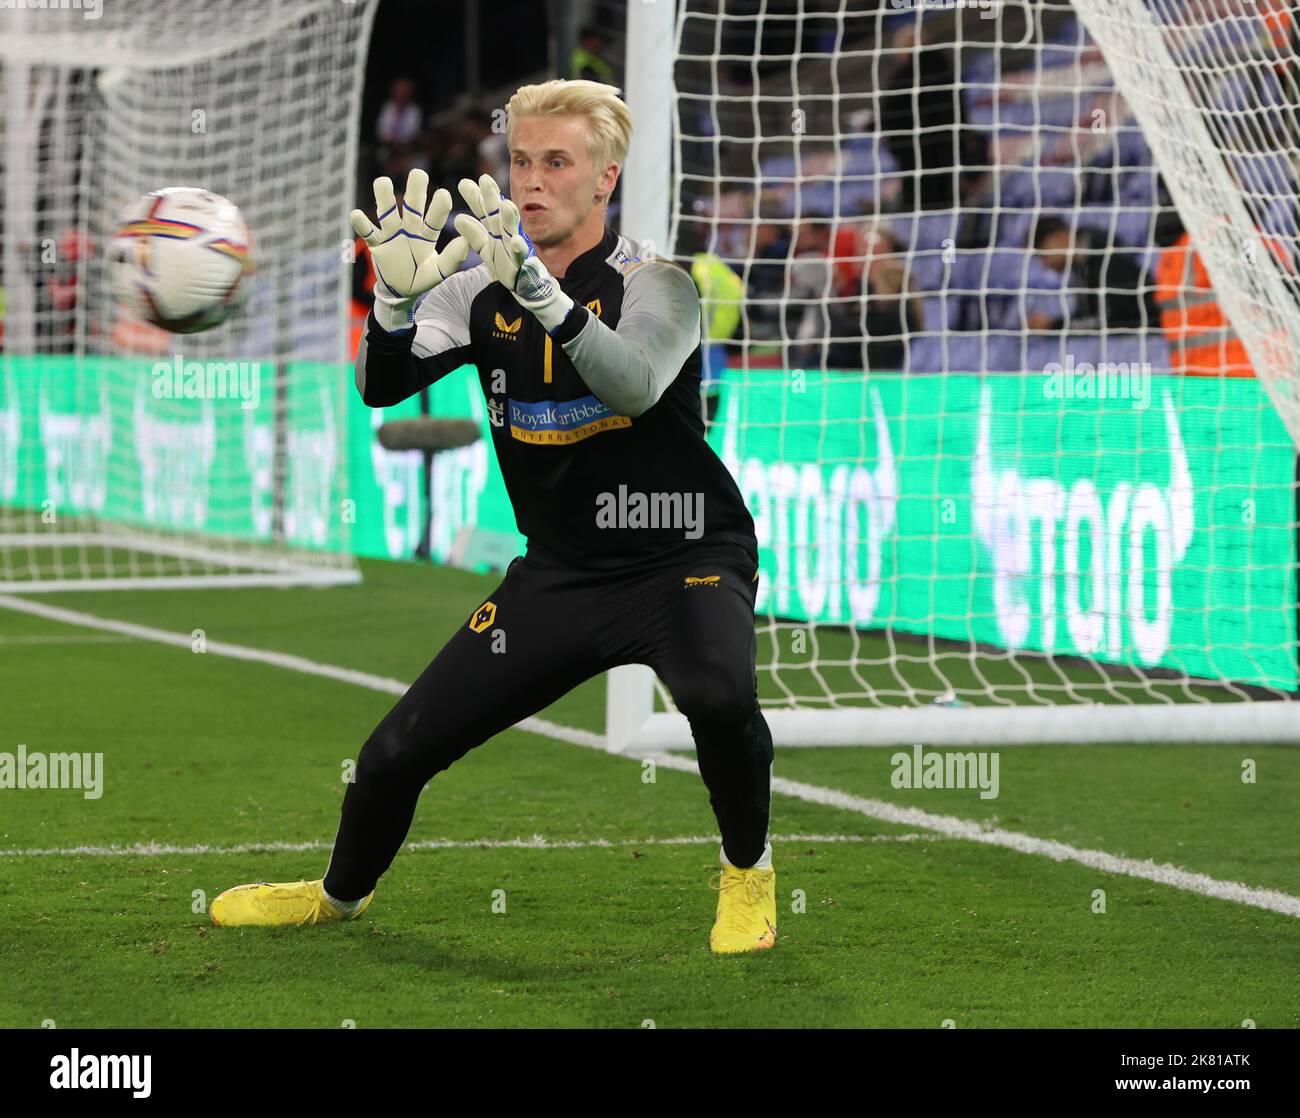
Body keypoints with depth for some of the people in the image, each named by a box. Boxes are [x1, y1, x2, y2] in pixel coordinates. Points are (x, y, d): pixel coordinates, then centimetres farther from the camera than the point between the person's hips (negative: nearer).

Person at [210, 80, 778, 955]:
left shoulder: (653, 282, -13)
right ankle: (342, 893, 35)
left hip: (685, 560, -5)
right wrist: (398, 297, -31)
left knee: (719, 694, -37)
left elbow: (635, 388, -34)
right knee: (397, 754, 2)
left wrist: (540, 289, -48)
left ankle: (748, 873, -7)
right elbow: (382, 388, -10)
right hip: (560, 574, 5)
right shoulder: (484, 289, 1)